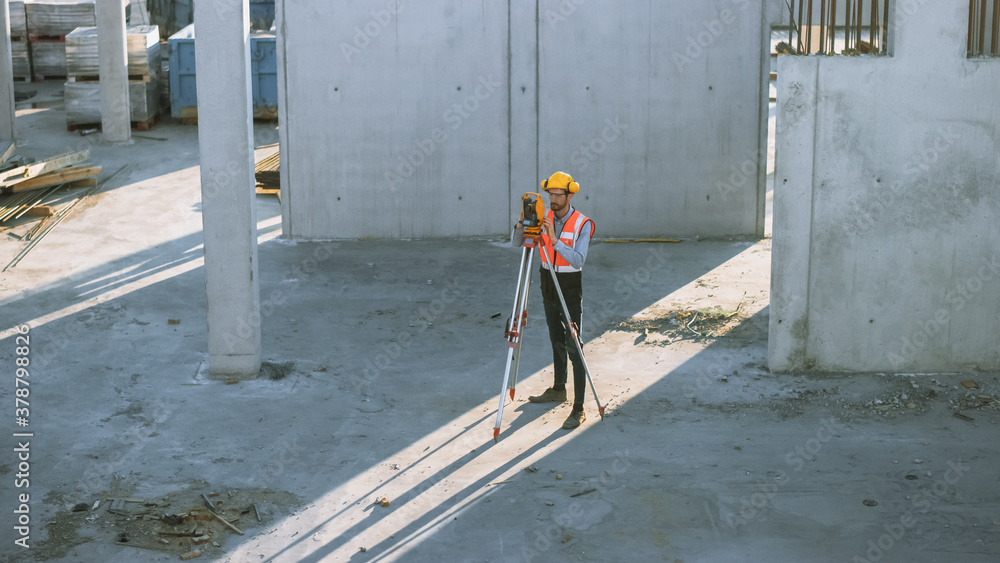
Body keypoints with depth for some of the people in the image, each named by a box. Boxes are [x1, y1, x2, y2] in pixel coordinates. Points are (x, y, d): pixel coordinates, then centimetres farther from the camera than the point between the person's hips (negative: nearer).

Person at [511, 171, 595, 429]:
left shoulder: (582, 224, -17)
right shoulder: (543, 217, -1)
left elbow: (578, 260, -29)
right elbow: (516, 242, -5)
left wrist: (555, 239, -39)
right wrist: (522, 224, -26)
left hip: (570, 290, -6)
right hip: (548, 288, 6)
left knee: (573, 347, -9)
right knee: (556, 341, 20)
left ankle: (579, 408, -9)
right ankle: (558, 389, 37)